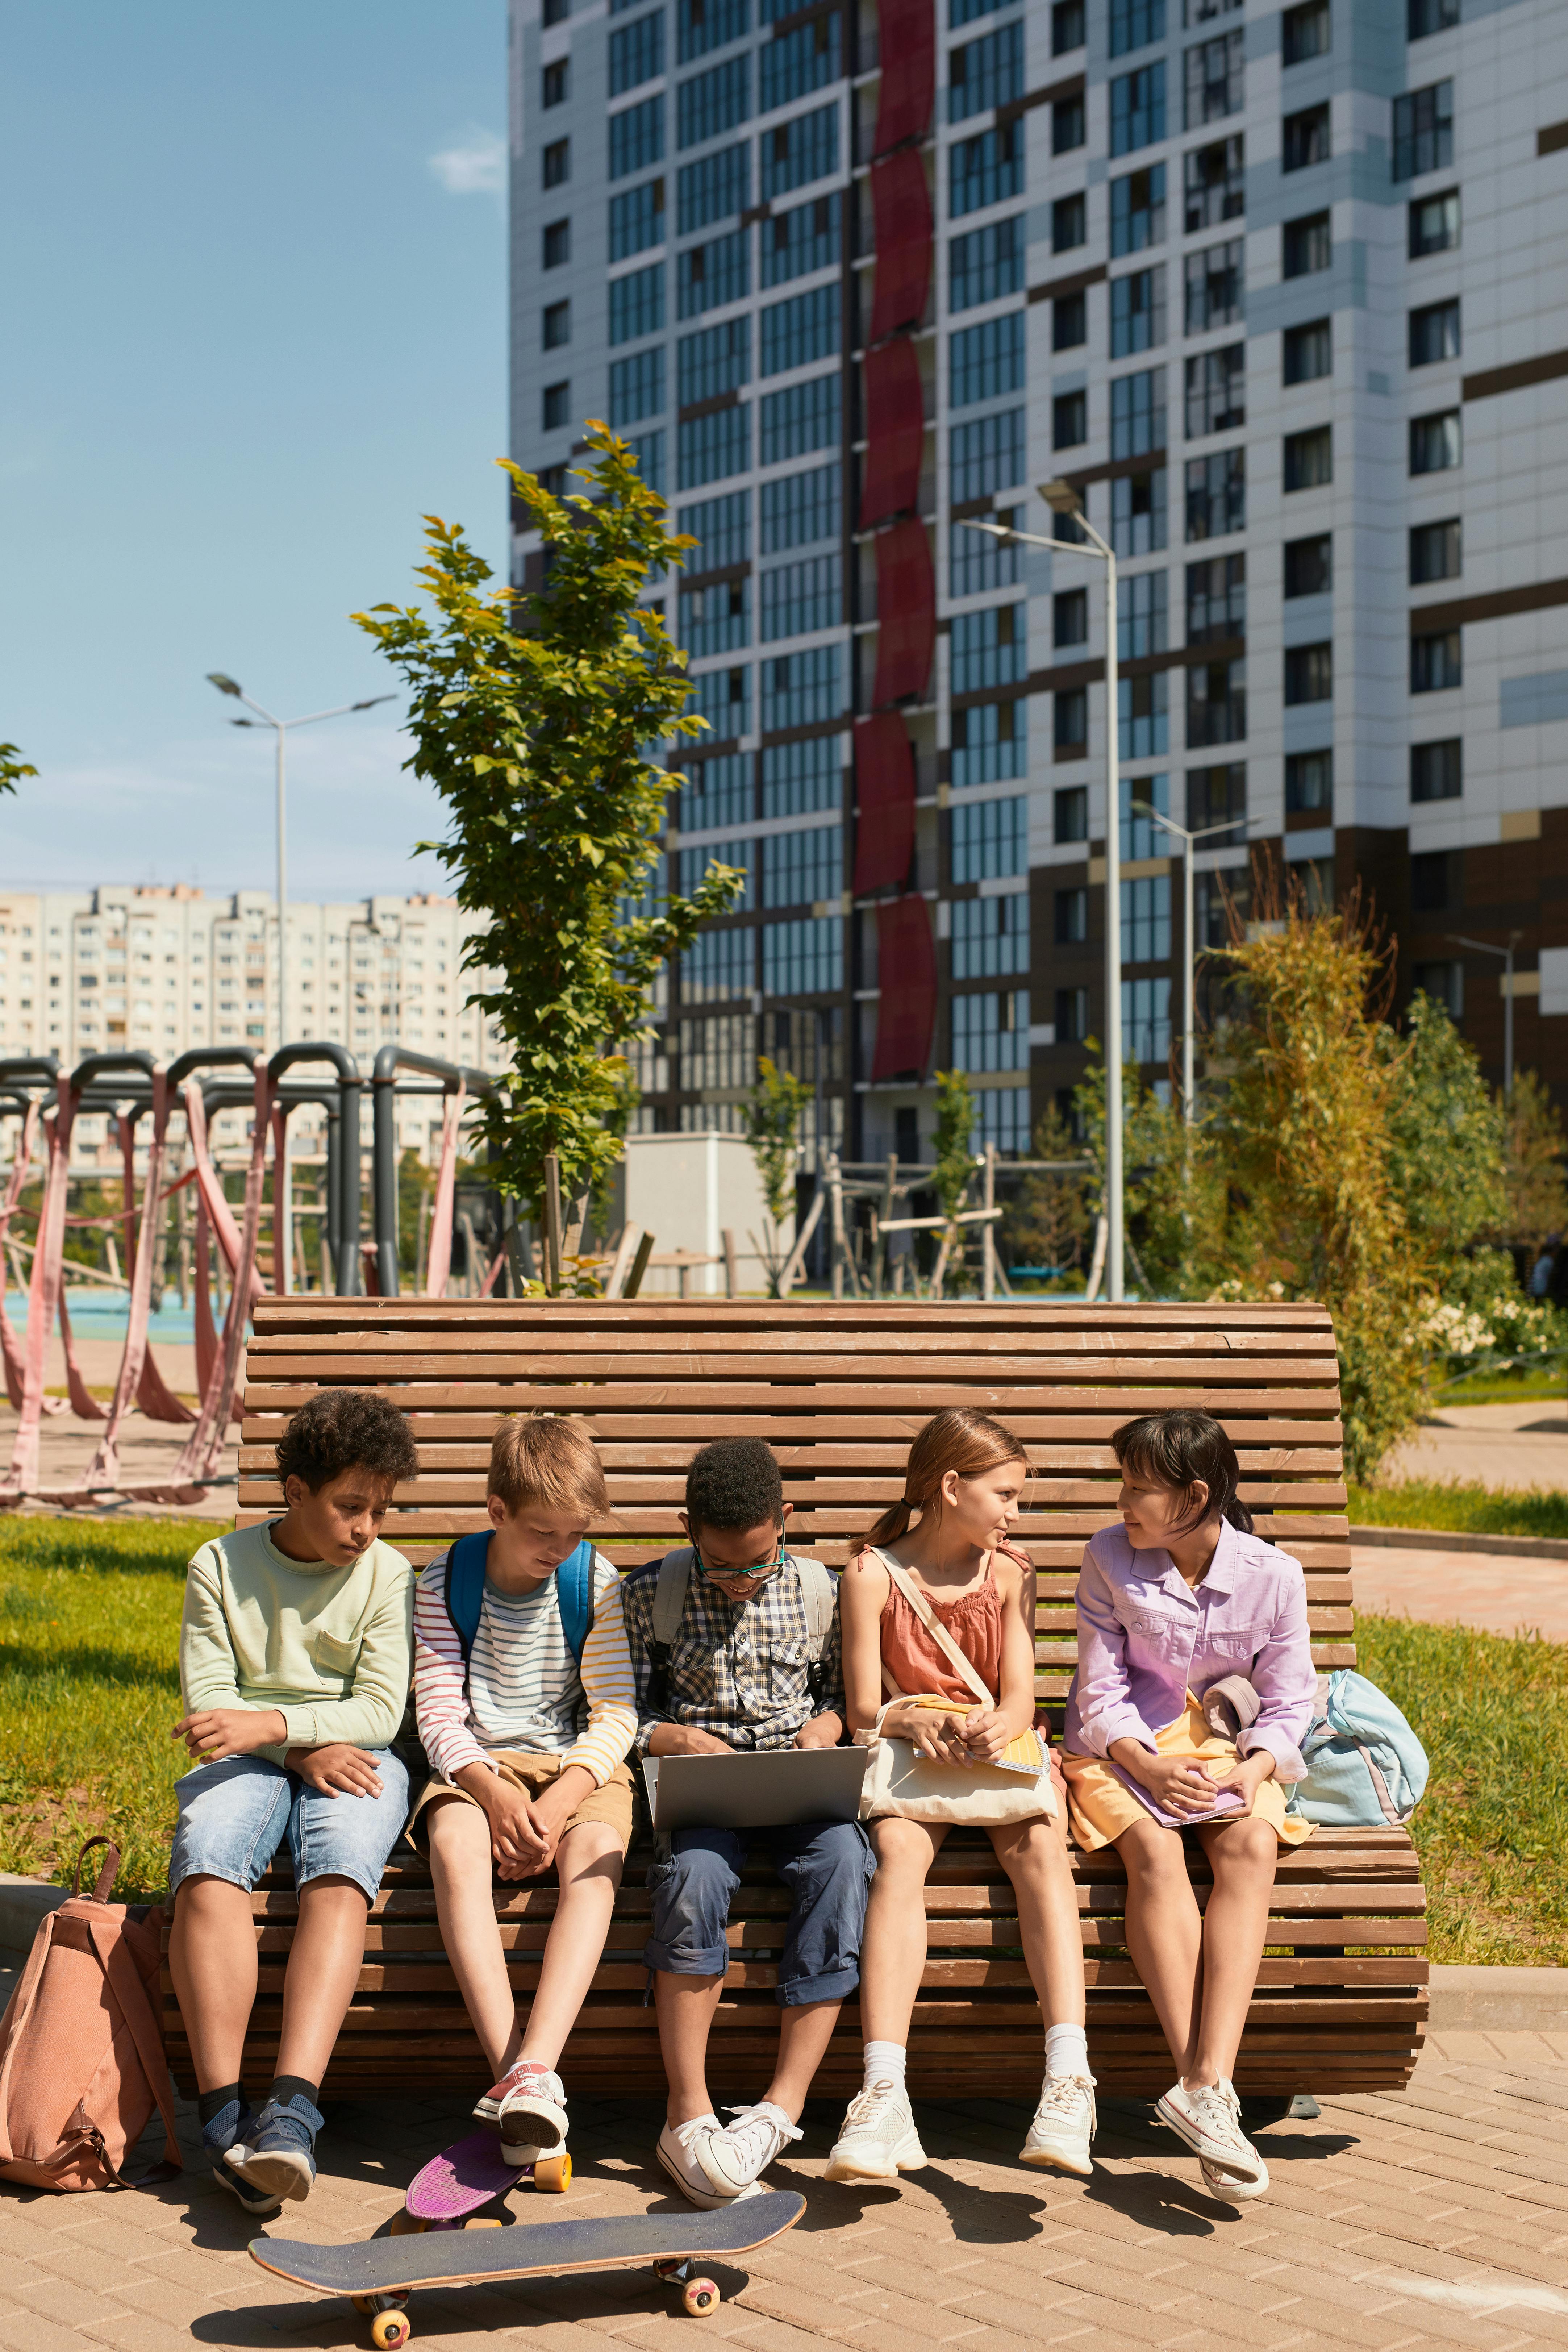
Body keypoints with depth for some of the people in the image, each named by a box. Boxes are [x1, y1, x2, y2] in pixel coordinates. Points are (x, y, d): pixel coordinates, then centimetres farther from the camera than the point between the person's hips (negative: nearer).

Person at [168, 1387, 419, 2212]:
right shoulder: (220, 1566, 7)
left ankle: (291, 2112, -46)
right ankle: (222, 2109, -35)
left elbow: (380, 1710, -2)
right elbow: (207, 1699, 1)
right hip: (246, 1757, 1)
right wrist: (305, 1749, -14)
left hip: (352, 1757, -1)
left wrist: (271, 1722, -17)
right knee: (206, 1871, -33)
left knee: (339, 1878, -34)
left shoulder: (388, 1574, 6)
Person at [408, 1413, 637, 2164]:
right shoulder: (444, 1583, 0)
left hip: (576, 1764, 0)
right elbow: (438, 1713, -3)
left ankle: (535, 2067, -46)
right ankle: (509, 2070, -42)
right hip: (477, 1764, 0)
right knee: (455, 1841, -36)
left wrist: (562, 1799, -21)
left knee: (597, 1851, -35)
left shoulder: (596, 1582, 0)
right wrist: (493, 1789, -23)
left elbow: (616, 1714, -3)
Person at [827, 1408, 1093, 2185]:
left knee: (1039, 1843, -31)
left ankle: (1069, 2077, -42)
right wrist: (916, 1722, -24)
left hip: (998, 1755, 2)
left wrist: (993, 1729, -22)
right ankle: (884, 2095, -45)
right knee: (898, 1848, -34)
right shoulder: (872, 1575, 1)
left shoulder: (1009, 1574, 10)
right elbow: (864, 1708, -2)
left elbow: (1020, 1697, 2)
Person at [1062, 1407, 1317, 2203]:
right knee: (1153, 1848, -32)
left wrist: (1256, 1766, -20)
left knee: (1252, 1845, -31)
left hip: (1227, 1750, 1)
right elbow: (1101, 1692, -4)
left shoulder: (1273, 1577, -4)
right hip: (1123, 1749, -1)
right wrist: (1150, 1764, -22)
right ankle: (1199, 2081, -37)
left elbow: (1287, 1704, 1)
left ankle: (1207, 2081, -40)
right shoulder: (1110, 1558, -5)